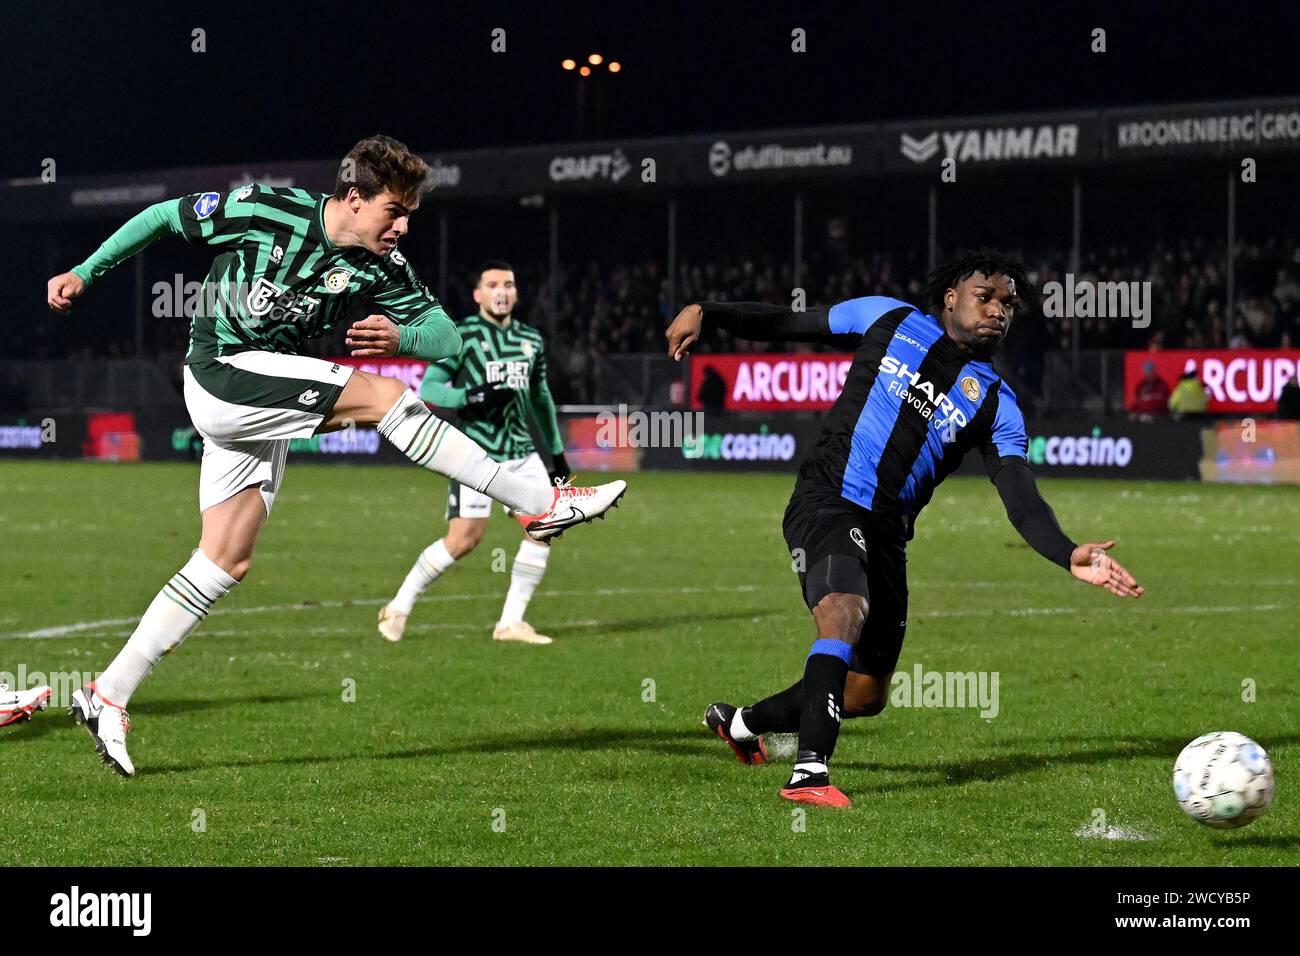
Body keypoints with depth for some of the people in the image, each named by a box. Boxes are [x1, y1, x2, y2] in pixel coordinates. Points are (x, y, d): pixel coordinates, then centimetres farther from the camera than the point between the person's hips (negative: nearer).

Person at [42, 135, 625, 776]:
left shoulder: (379, 266, -2)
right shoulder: (263, 211, -15)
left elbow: (446, 337, -3)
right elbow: (163, 217, -2)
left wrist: (401, 336, -26)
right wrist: (84, 273, 3)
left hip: (263, 405, 7)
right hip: (221, 373, -7)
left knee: (227, 561, 3)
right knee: (382, 396, -18)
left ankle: (108, 695, 6)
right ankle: (540, 504, -18)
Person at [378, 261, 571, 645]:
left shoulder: (531, 340, 13)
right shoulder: (461, 335, -5)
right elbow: (427, 388, -8)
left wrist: (556, 451, 24)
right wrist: (472, 396, -23)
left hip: (522, 451, 6)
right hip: (477, 452, -6)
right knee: (463, 540, -11)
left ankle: (511, 621, 1)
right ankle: (399, 607, 7)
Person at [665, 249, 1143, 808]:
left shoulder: (996, 406, 7)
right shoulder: (889, 321, 4)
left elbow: (1022, 501, -4)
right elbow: (785, 325, 14)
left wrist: (1069, 556, -22)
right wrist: (706, 313, 5)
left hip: (885, 533, 5)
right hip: (827, 503, -5)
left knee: (866, 696, 9)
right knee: (846, 611, -34)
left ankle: (742, 722, 35)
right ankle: (811, 773, -39)